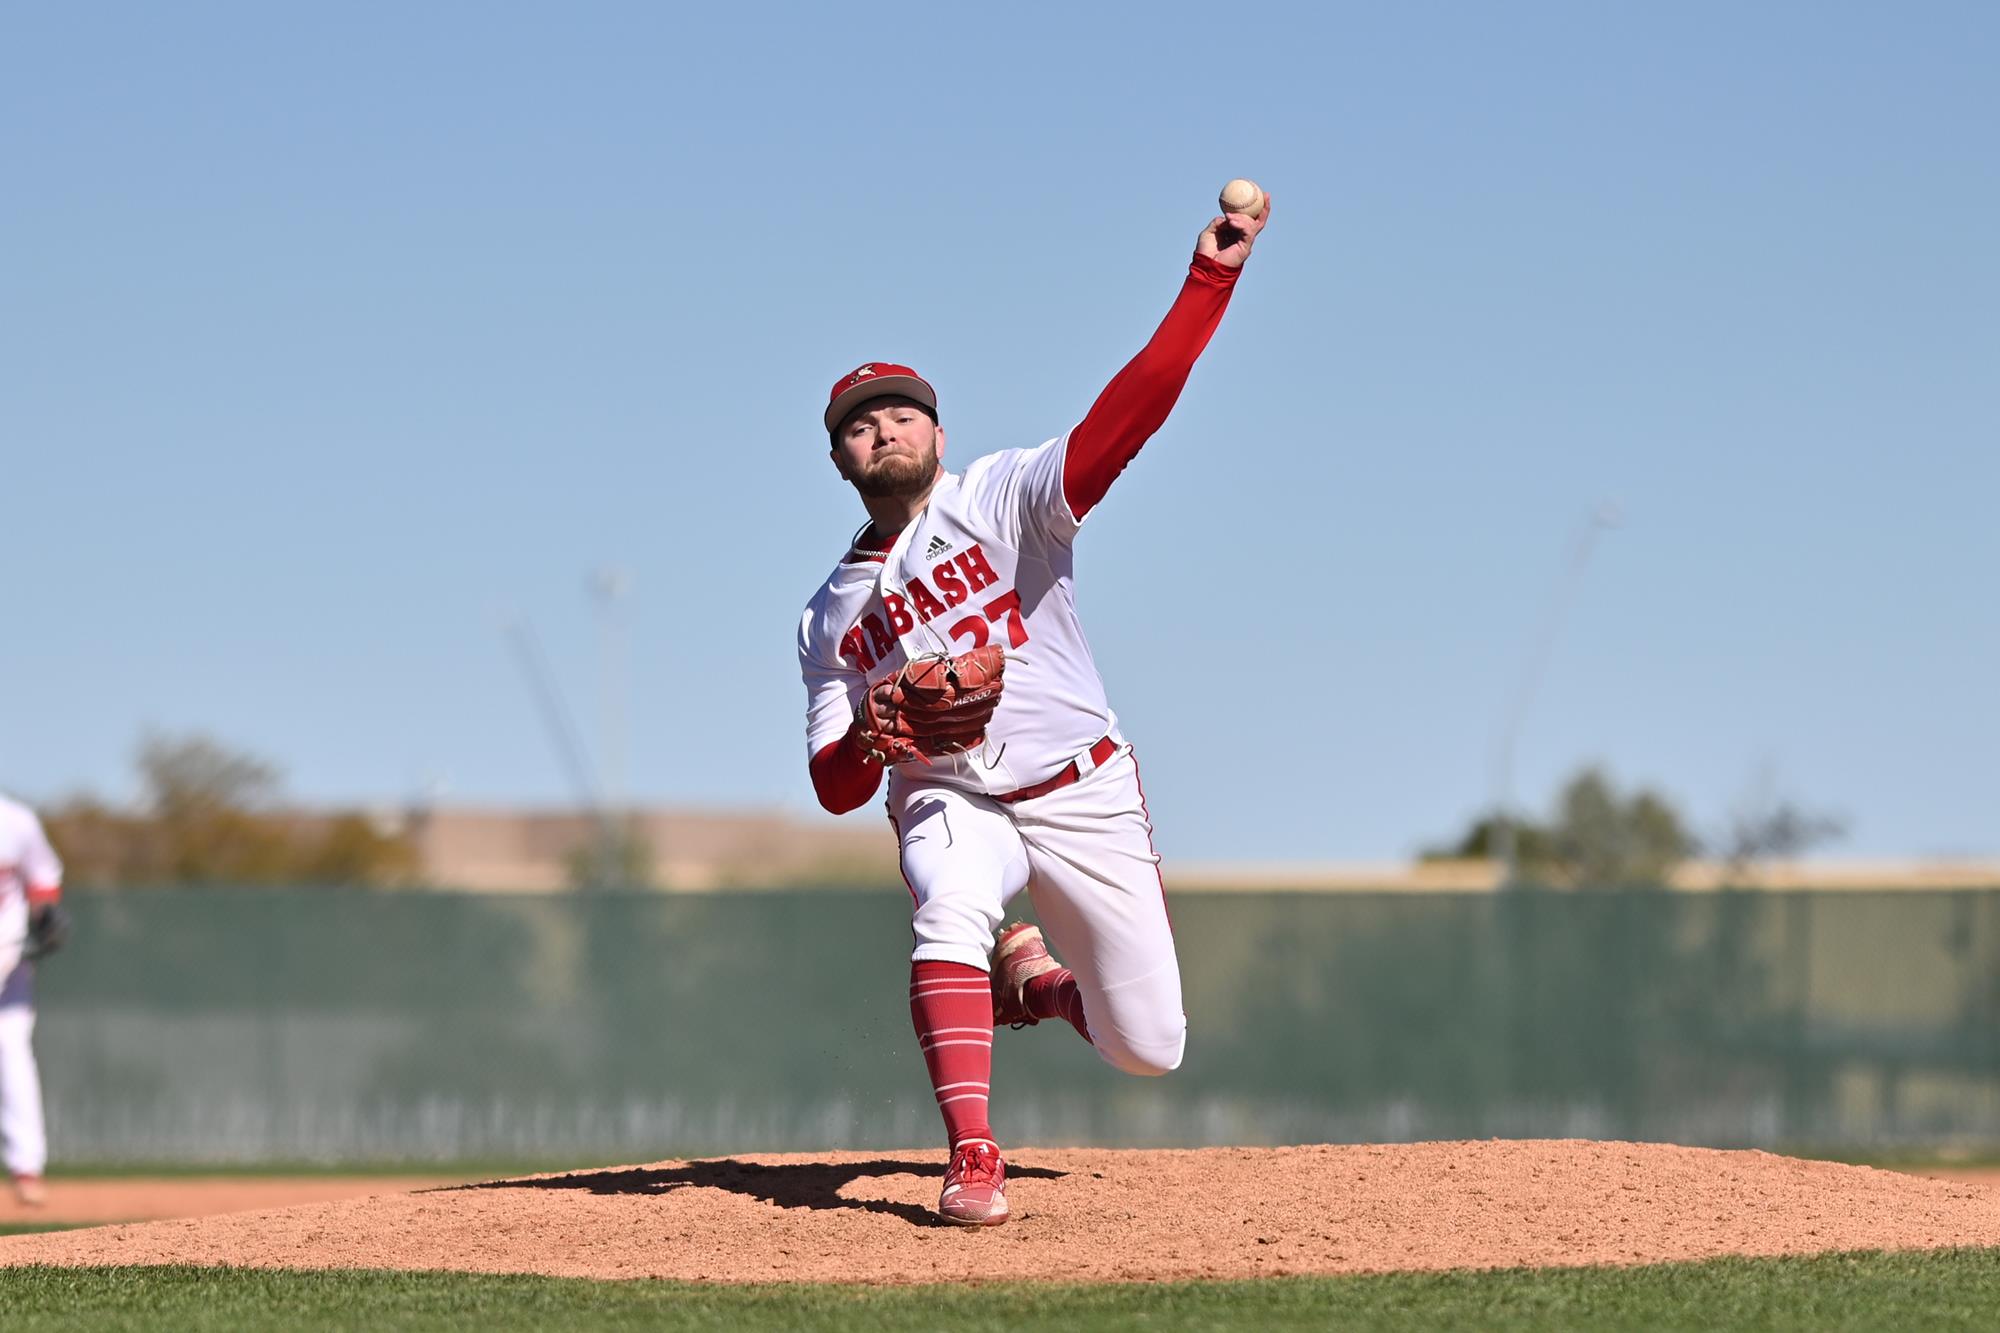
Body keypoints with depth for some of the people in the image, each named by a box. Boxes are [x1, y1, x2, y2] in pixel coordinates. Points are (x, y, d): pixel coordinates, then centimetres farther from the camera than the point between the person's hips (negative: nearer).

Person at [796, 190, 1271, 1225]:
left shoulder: (1001, 500, -3)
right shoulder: (830, 618, 9)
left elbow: (1129, 413, -19)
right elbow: (834, 790, 5)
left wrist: (1211, 279, -33)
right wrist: (872, 736, -21)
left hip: (1083, 791, -1)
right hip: (950, 801, 1)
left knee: (1146, 1050, 0)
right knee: (949, 905, -37)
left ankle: (1034, 978, 34)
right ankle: (972, 1161, -35)